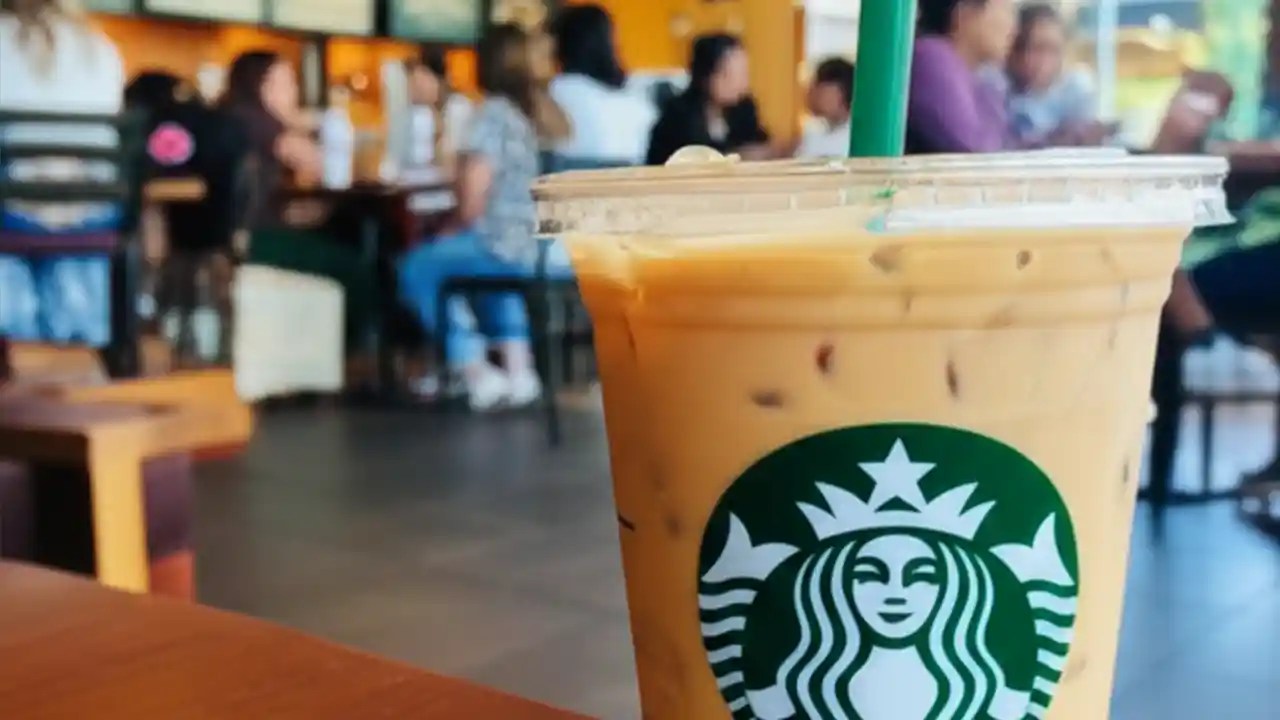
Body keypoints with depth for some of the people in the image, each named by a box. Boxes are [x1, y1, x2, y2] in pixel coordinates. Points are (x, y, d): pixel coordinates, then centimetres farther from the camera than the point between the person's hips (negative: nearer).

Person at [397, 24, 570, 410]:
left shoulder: (492, 113, -9)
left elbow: (473, 196, -13)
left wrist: (454, 229, 6)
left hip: (505, 248, -8)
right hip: (553, 248, 8)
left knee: (419, 269, 12)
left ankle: (476, 372, 10)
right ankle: (517, 367, 26)